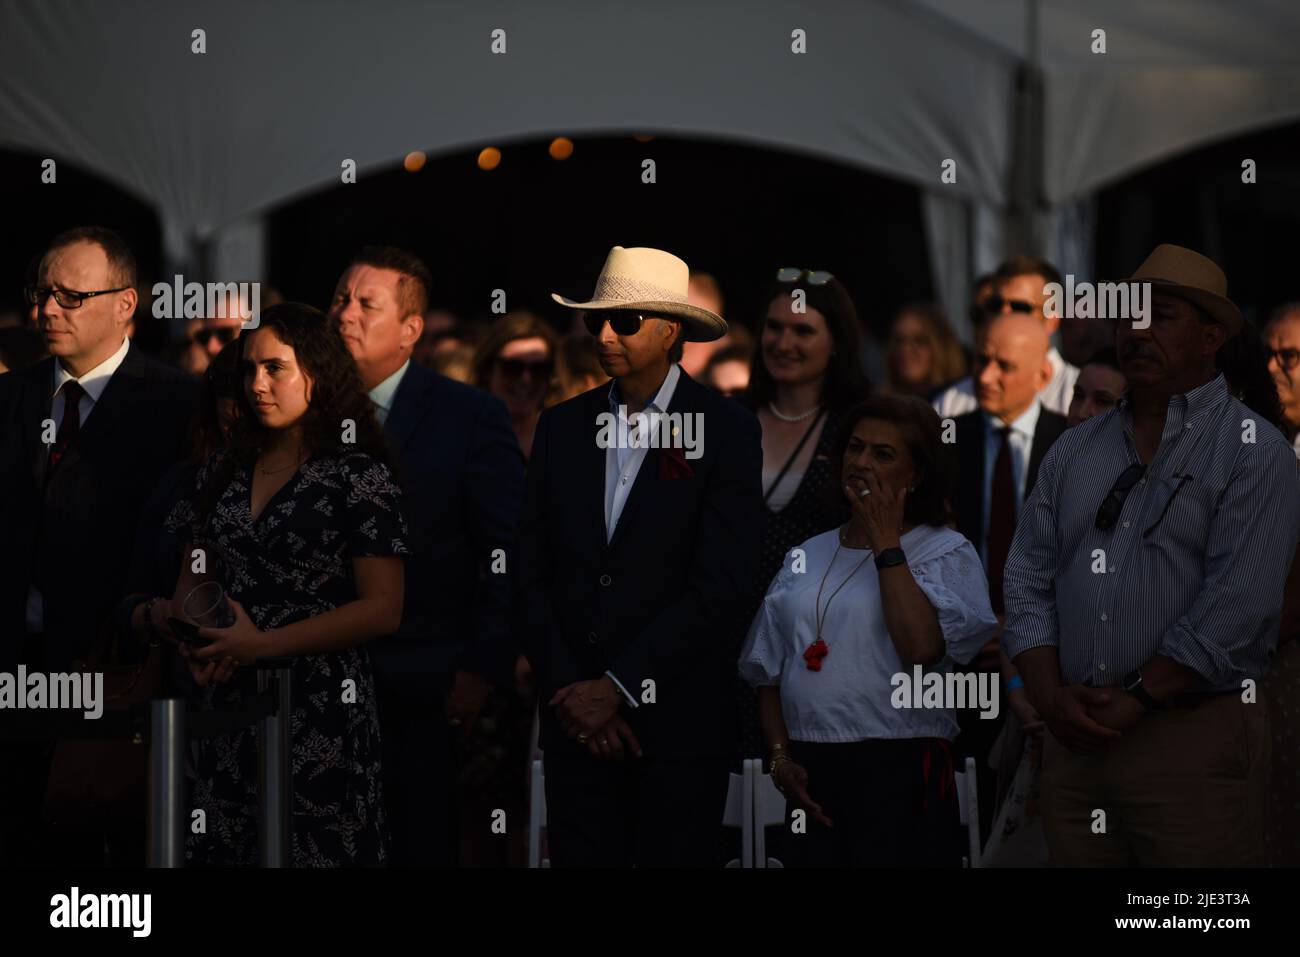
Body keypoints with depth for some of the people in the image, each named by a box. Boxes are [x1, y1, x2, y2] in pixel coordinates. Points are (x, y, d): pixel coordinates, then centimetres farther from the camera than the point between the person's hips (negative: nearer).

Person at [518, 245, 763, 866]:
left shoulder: (727, 432, -5)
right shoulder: (562, 427, 8)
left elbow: (718, 588, -12)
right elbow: (532, 573, 7)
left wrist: (616, 688, -12)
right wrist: (569, 692, -4)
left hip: (679, 722, -3)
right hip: (575, 719, 4)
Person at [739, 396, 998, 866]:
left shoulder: (946, 554, 0)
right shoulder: (806, 558, 15)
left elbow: (921, 648, -18)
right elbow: (769, 674, 17)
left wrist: (885, 543, -10)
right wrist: (780, 758, 1)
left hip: (901, 775, -4)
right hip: (811, 780, 4)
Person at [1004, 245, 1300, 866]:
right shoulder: (1073, 452, 15)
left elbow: (1235, 605, -13)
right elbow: (1028, 581, 9)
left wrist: (1135, 699, -15)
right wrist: (1051, 695, -7)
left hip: (1195, 740, -5)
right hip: (1074, 739, 5)